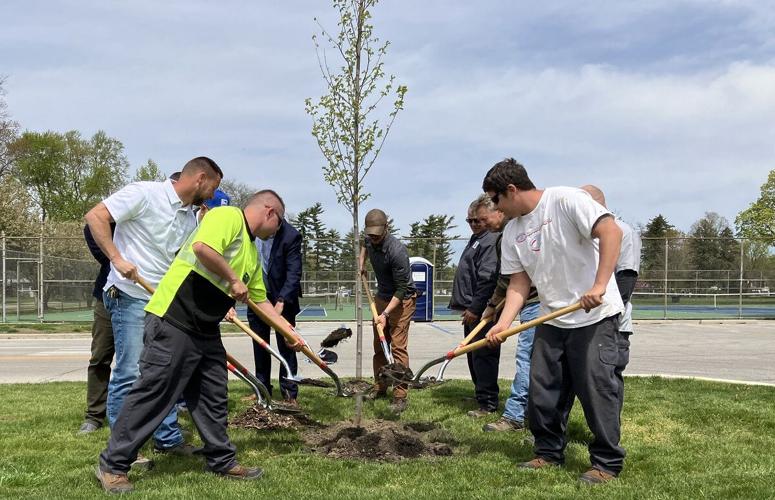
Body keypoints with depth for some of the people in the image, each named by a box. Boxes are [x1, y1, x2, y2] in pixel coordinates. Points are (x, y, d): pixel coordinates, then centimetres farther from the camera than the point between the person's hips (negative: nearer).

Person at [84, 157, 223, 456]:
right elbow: (95, 216, -15)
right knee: (130, 374, -8)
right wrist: (117, 259, -22)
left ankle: (168, 438, 24)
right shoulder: (144, 194, -12)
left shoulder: (191, 219, 11)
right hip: (130, 297, -8)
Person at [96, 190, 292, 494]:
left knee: (214, 397, 13)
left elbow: (260, 300, 30)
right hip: (173, 320, -10)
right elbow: (202, 247, -27)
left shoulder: (252, 253, 21)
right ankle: (112, 465, 7)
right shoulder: (228, 216, -8)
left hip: (206, 331, 10)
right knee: (153, 394, -4)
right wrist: (234, 279, -15)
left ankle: (222, 462, 25)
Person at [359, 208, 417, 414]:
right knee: (379, 345, 13)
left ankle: (400, 397, -11)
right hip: (381, 297, 8)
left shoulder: (397, 251, -29)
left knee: (398, 347, -12)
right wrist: (361, 263, 9)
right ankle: (380, 387, 26)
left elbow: (401, 289, -26)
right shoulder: (370, 240, -6)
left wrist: (386, 314, -31)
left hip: (401, 300, -8)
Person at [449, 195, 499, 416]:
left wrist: (475, 308, -22)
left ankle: (487, 404, -2)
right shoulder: (477, 238, 20)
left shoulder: (491, 240, -14)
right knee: (474, 354, 16)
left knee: (482, 355, -7)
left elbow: (487, 278, -22)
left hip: (481, 310, -11)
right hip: (472, 309, 11)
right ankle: (481, 396, 25)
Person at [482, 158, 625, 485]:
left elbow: (611, 231, -23)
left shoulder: (565, 200, -14)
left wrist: (599, 286, -31)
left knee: (598, 388, -5)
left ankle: (607, 463, 8)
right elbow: (519, 283, 6)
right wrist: (504, 323, -9)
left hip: (595, 316, -7)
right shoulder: (512, 232, 8)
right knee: (543, 390, 9)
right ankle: (549, 453, 25)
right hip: (551, 320, 7)